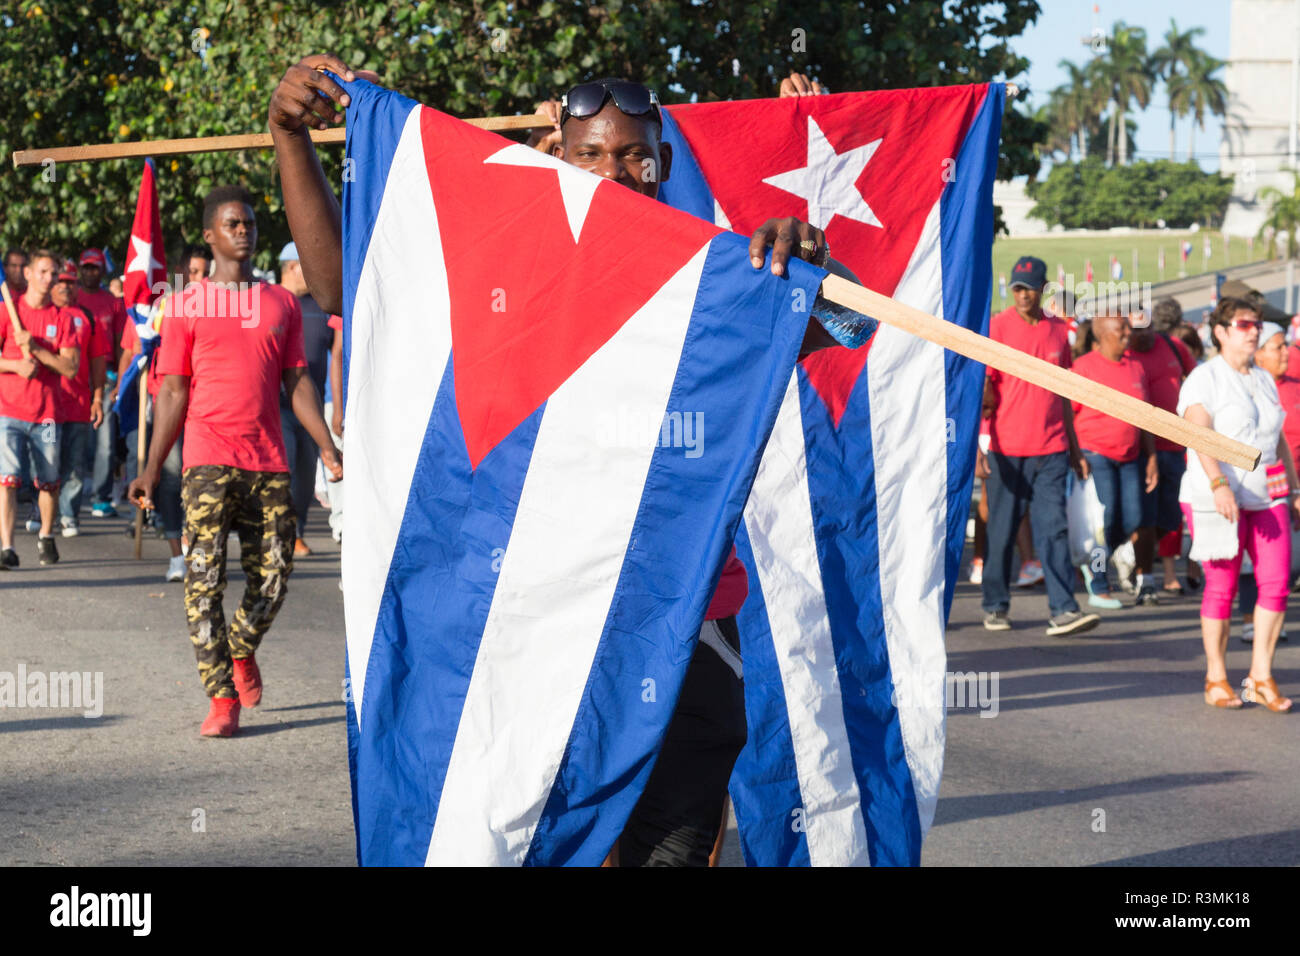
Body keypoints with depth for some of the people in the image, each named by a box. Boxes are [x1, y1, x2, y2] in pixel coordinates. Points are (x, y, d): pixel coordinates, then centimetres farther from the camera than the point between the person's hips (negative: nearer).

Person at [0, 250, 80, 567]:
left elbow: (70, 368, -1)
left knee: (49, 482, 7)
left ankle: (46, 537, 29)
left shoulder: (62, 318, 6)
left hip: (46, 414, 2)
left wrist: (36, 349, -12)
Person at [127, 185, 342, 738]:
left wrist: (327, 448, 3)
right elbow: (173, 391, 4)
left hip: (269, 462, 3)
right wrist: (153, 468, -2)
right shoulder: (188, 307, 5)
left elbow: (298, 382, 14)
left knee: (273, 574, 2)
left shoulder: (282, 304, 13)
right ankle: (222, 698, -5)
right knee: (205, 578, -10)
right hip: (207, 459, -3)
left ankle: (242, 650, 31)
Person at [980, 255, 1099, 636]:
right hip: (1006, 449, -3)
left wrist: (1074, 446, 19)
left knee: (1053, 528, -5)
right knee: (1001, 530, 5)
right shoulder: (996, 327, -3)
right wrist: (976, 444, -15)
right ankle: (995, 606, 18)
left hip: (1051, 449, 3)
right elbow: (981, 390, -6)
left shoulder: (1058, 330, 10)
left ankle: (1062, 610, -11)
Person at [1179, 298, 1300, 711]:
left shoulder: (1264, 380, 16)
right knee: (1222, 586, -3)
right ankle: (1216, 679, 8)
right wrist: (1219, 484, -32)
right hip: (1216, 493, -6)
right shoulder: (1205, 378, -6)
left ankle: (1261, 678, 3)